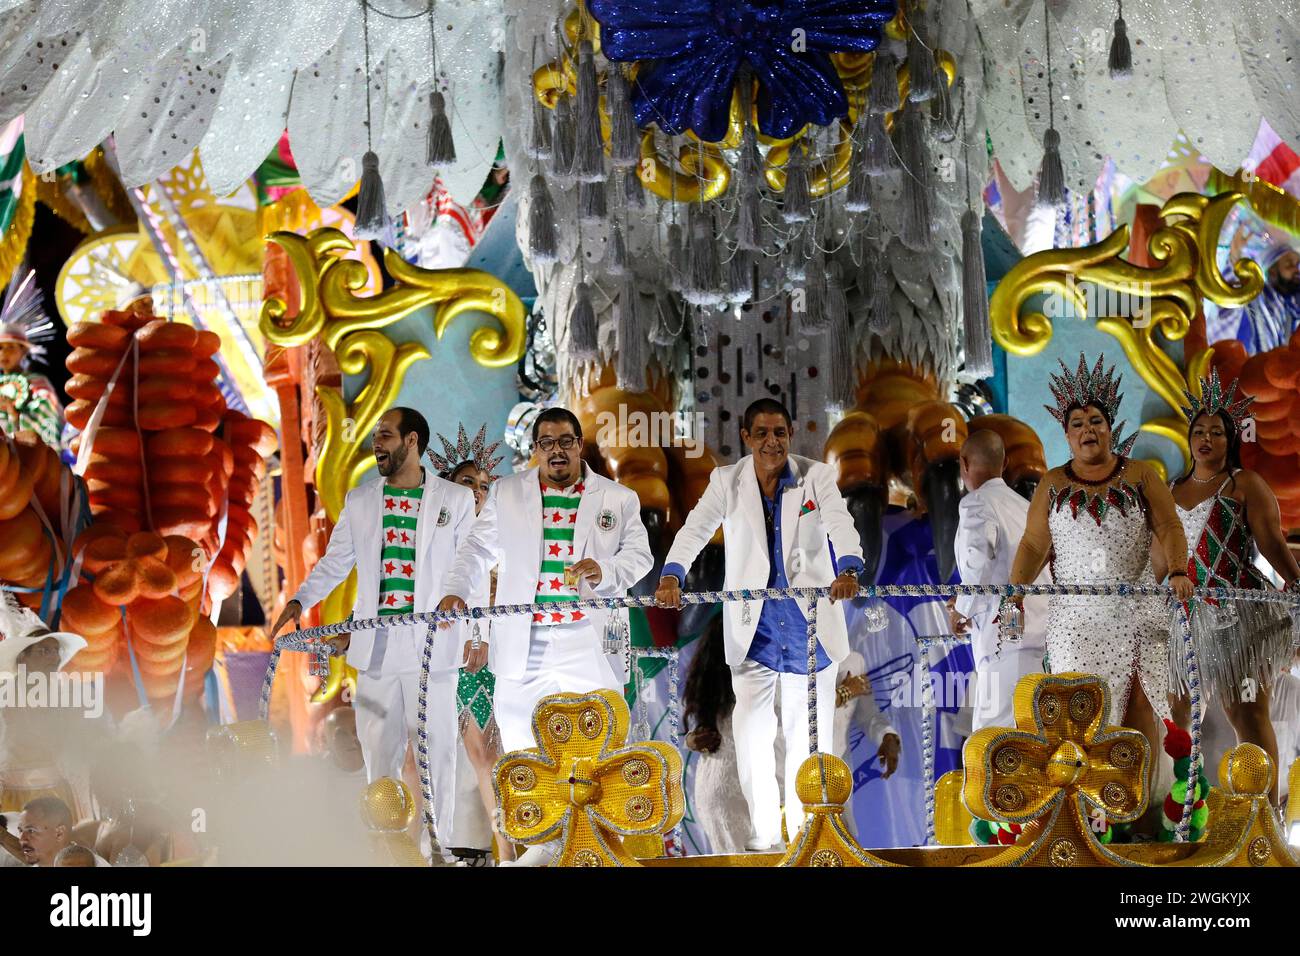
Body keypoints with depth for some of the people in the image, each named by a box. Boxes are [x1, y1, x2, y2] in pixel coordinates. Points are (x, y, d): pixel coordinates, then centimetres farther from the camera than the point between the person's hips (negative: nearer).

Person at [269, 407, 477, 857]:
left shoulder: (456, 500, 4)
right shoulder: (359, 500, 12)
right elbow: (335, 561, 15)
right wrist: (299, 601, 1)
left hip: (432, 643, -3)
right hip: (375, 644, 3)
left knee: (436, 747, -1)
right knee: (379, 749, 4)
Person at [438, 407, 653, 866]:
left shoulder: (618, 499, 8)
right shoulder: (506, 493, 13)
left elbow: (639, 554, 7)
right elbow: (478, 549, 15)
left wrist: (603, 570, -12)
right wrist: (456, 590, 0)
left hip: (590, 643, -2)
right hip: (524, 643, 2)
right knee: (525, 745, 2)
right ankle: (543, 842, 13)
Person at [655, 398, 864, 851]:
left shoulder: (816, 477, 0)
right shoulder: (727, 481, 2)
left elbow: (841, 524, -16)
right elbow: (696, 528, -11)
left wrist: (848, 568, -37)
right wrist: (672, 575, -31)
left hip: (809, 625, 0)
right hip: (754, 628, 0)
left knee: (809, 734, 5)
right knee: (752, 732, -4)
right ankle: (762, 831, 11)